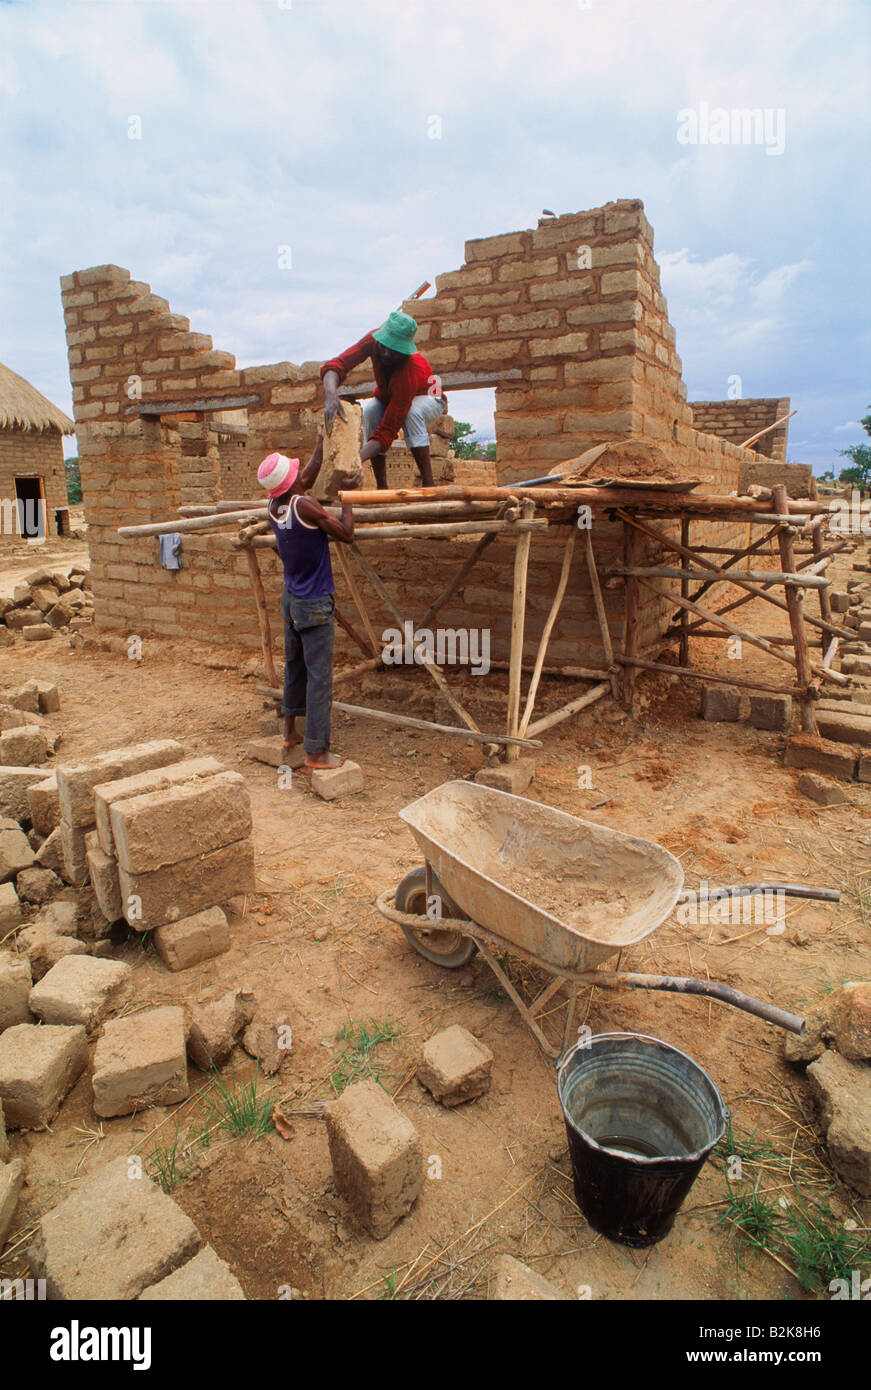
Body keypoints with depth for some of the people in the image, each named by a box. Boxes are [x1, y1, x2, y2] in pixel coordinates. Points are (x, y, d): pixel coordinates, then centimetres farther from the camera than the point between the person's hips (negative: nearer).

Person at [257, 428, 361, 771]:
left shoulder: (272, 507, 3)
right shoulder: (305, 506, -20)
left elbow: (307, 478, 20)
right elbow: (346, 535, -13)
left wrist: (321, 442, 33)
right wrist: (348, 495, -1)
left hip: (290, 600, 8)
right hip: (315, 605, -8)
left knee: (294, 667, 21)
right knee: (319, 676, -4)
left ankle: (290, 731, 34)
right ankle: (316, 752, 0)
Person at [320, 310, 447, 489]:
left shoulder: (410, 372, -41)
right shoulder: (375, 339, -29)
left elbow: (388, 429, -44)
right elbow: (338, 363, -35)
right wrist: (331, 394, -58)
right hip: (387, 399, 4)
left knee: (411, 411, -39)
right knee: (369, 410, -29)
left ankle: (428, 483, -32)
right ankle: (381, 486, -22)